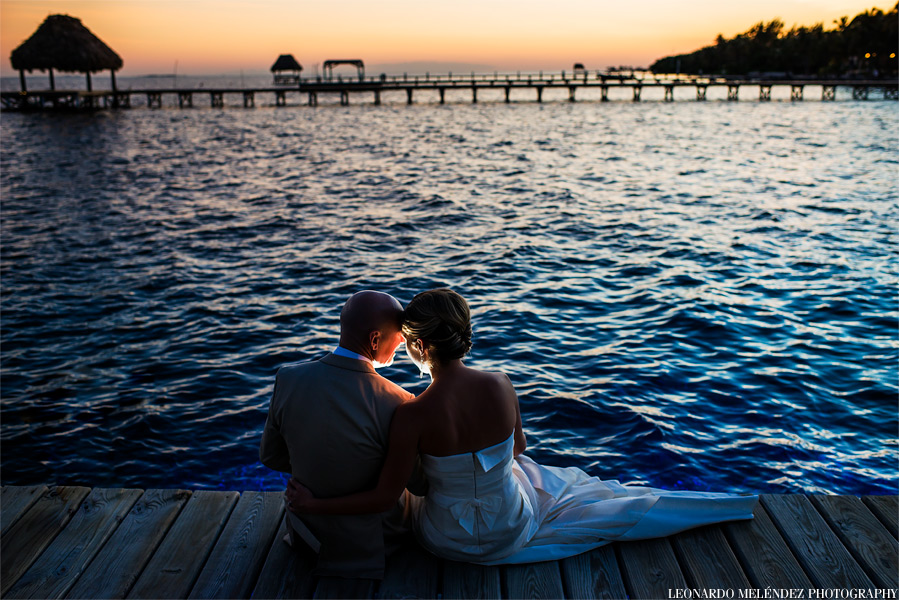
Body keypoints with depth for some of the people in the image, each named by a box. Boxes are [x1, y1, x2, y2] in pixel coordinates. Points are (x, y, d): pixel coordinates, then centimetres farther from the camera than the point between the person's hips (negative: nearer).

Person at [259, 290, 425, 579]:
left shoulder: (288, 378, -18)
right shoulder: (395, 404, -32)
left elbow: (270, 456, -3)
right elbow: (422, 484, -16)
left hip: (309, 529, 4)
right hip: (369, 541, -4)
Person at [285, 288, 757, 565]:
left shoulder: (412, 416, -32)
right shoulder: (500, 386, -19)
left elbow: (384, 496, -25)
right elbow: (519, 448, 0)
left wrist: (314, 505, -12)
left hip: (450, 540, -1)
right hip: (511, 526, 2)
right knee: (589, 499, 31)